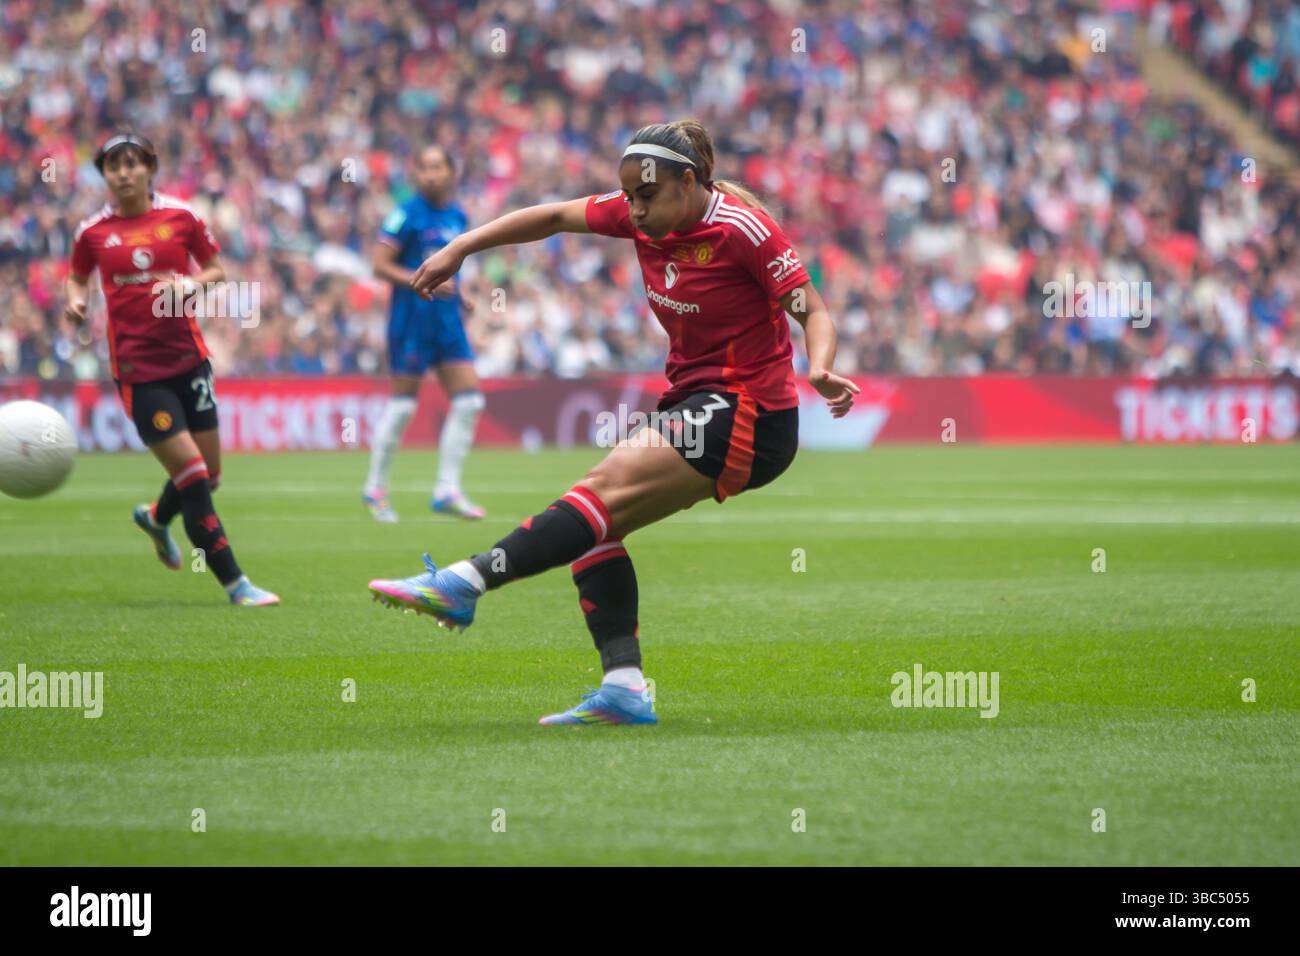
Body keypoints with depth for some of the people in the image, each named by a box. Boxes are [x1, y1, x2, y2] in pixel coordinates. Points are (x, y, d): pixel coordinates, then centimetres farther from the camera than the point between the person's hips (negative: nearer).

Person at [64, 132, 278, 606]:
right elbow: (77, 278, 17)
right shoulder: (93, 231, 1)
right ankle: (234, 584, -3)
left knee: (209, 474, 9)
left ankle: (155, 517, 44)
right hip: (136, 367, -3)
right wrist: (75, 301, -5)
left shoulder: (181, 216, 1)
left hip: (187, 356, 3)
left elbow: (217, 270, 9)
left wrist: (189, 285, -12)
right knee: (191, 473, -10)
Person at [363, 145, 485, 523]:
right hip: (412, 318, -7)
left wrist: (458, 296, 11)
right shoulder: (408, 215, -10)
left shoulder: (457, 216, 11)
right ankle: (376, 488, 12)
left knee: (469, 401, -1)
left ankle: (447, 490, 4)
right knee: (402, 404, -2)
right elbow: (380, 264, -13)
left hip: (447, 320, 7)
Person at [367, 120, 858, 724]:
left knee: (605, 493, -22)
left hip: (746, 417, -8)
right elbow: (554, 218, 15)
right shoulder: (640, 215, 3)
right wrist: (458, 249, 11)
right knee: (597, 527, -5)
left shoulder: (742, 229, -16)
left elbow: (814, 313, -14)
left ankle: (465, 583, -29)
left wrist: (820, 369, -34)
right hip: (693, 405, 8)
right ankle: (624, 689, -11)